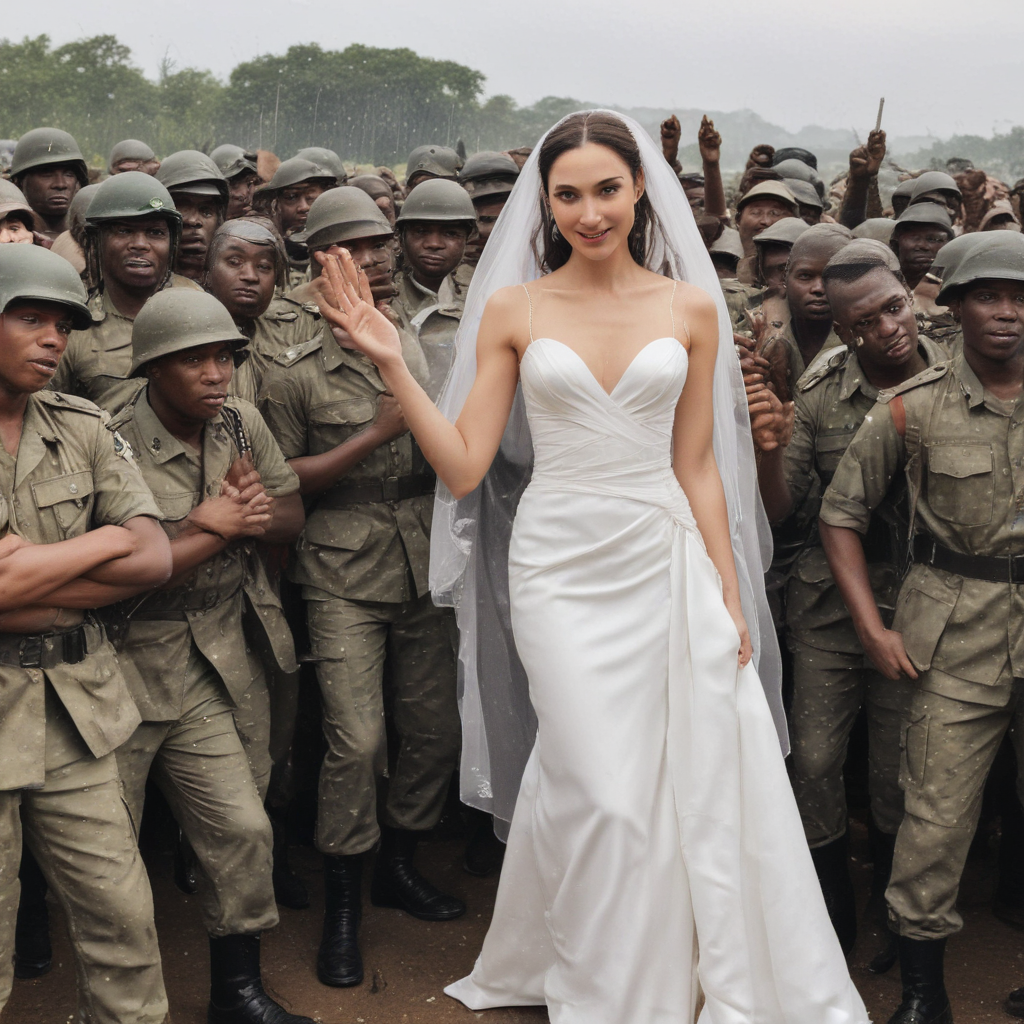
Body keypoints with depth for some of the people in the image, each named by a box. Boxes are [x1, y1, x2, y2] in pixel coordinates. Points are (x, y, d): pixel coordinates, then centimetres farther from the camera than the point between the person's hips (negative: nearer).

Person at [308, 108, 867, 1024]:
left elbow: (697, 469, 7)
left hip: (665, 561, 2)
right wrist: (392, 363, -10)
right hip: (561, 567, -1)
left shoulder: (689, 309, 4)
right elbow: (463, 466, -2)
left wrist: (730, 595, 5)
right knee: (605, 794, -1)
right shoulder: (513, 310, 1)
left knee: (707, 778, 4)